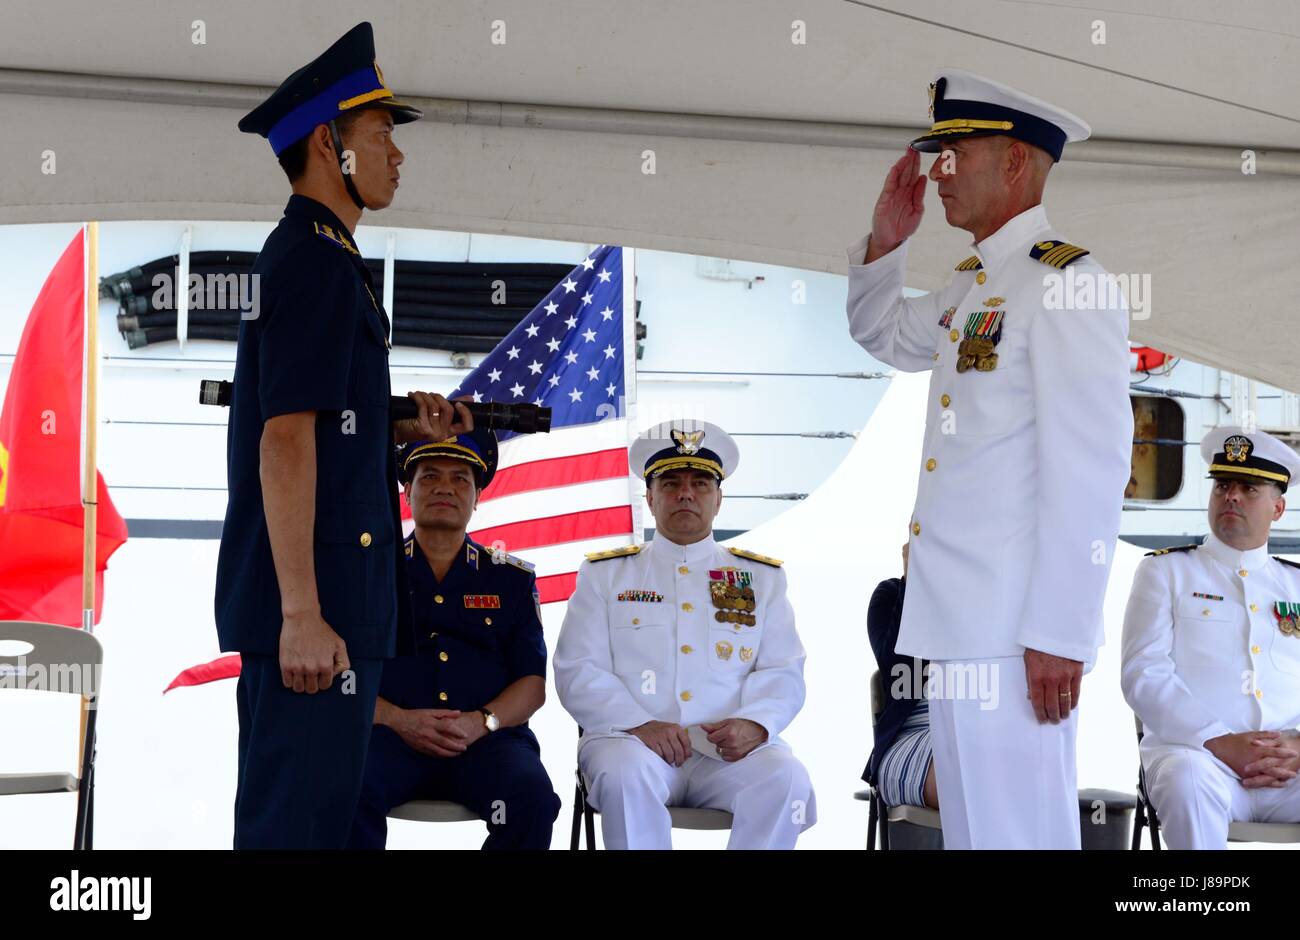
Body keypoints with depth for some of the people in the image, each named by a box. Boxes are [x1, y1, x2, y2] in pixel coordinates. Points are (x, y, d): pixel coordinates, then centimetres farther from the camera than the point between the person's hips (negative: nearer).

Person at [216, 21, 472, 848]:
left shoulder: (312, 256, 19)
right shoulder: (316, 261, -12)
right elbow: (285, 442, -19)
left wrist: (404, 428, 8)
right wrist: (302, 614, -23)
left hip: (332, 596, 10)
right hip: (315, 601, -10)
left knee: (318, 813, 15)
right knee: (296, 820, -7)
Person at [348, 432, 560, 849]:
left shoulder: (511, 578, 18)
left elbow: (533, 684, 11)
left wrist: (481, 722, -10)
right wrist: (397, 720, -11)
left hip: (487, 741, 1)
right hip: (391, 736, -1)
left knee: (532, 799, -32)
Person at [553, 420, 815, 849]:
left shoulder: (761, 576, 19)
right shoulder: (604, 574, 15)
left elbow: (782, 671, 11)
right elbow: (578, 670, 4)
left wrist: (754, 723, -12)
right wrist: (639, 724, -14)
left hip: (731, 748, 1)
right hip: (632, 740, -1)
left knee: (785, 778, -30)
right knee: (626, 775, -36)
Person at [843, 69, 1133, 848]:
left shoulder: (1064, 283, -13)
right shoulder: (975, 287, 16)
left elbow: (1089, 469, -18)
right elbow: (881, 335, 35)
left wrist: (1058, 634, -20)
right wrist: (887, 239, 17)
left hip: (1016, 626, -10)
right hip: (959, 612, 10)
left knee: (1017, 831, -7)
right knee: (971, 824, 17)